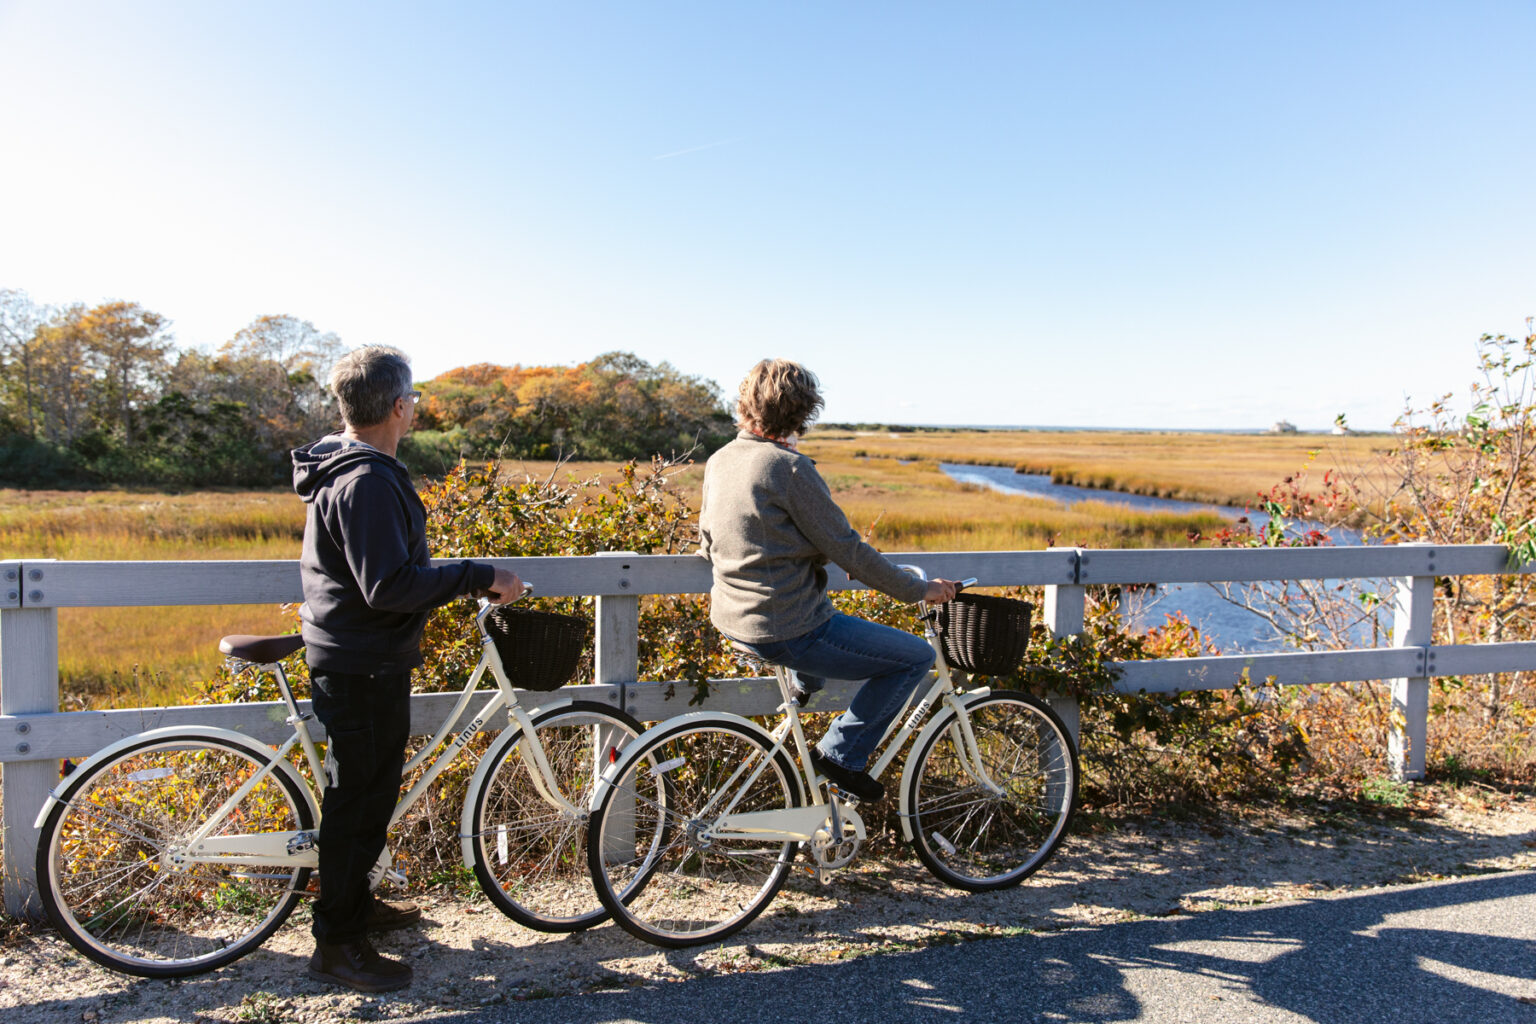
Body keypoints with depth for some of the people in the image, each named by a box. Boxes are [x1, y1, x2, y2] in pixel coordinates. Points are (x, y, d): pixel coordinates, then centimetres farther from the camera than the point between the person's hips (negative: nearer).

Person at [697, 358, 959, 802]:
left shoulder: (718, 461, 5)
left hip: (734, 627, 9)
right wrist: (920, 589, -4)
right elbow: (848, 550, -16)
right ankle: (841, 752, 2)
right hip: (790, 633, -9)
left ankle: (804, 684, 37)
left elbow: (707, 544, 17)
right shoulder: (789, 467, -19)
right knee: (917, 656, 0)